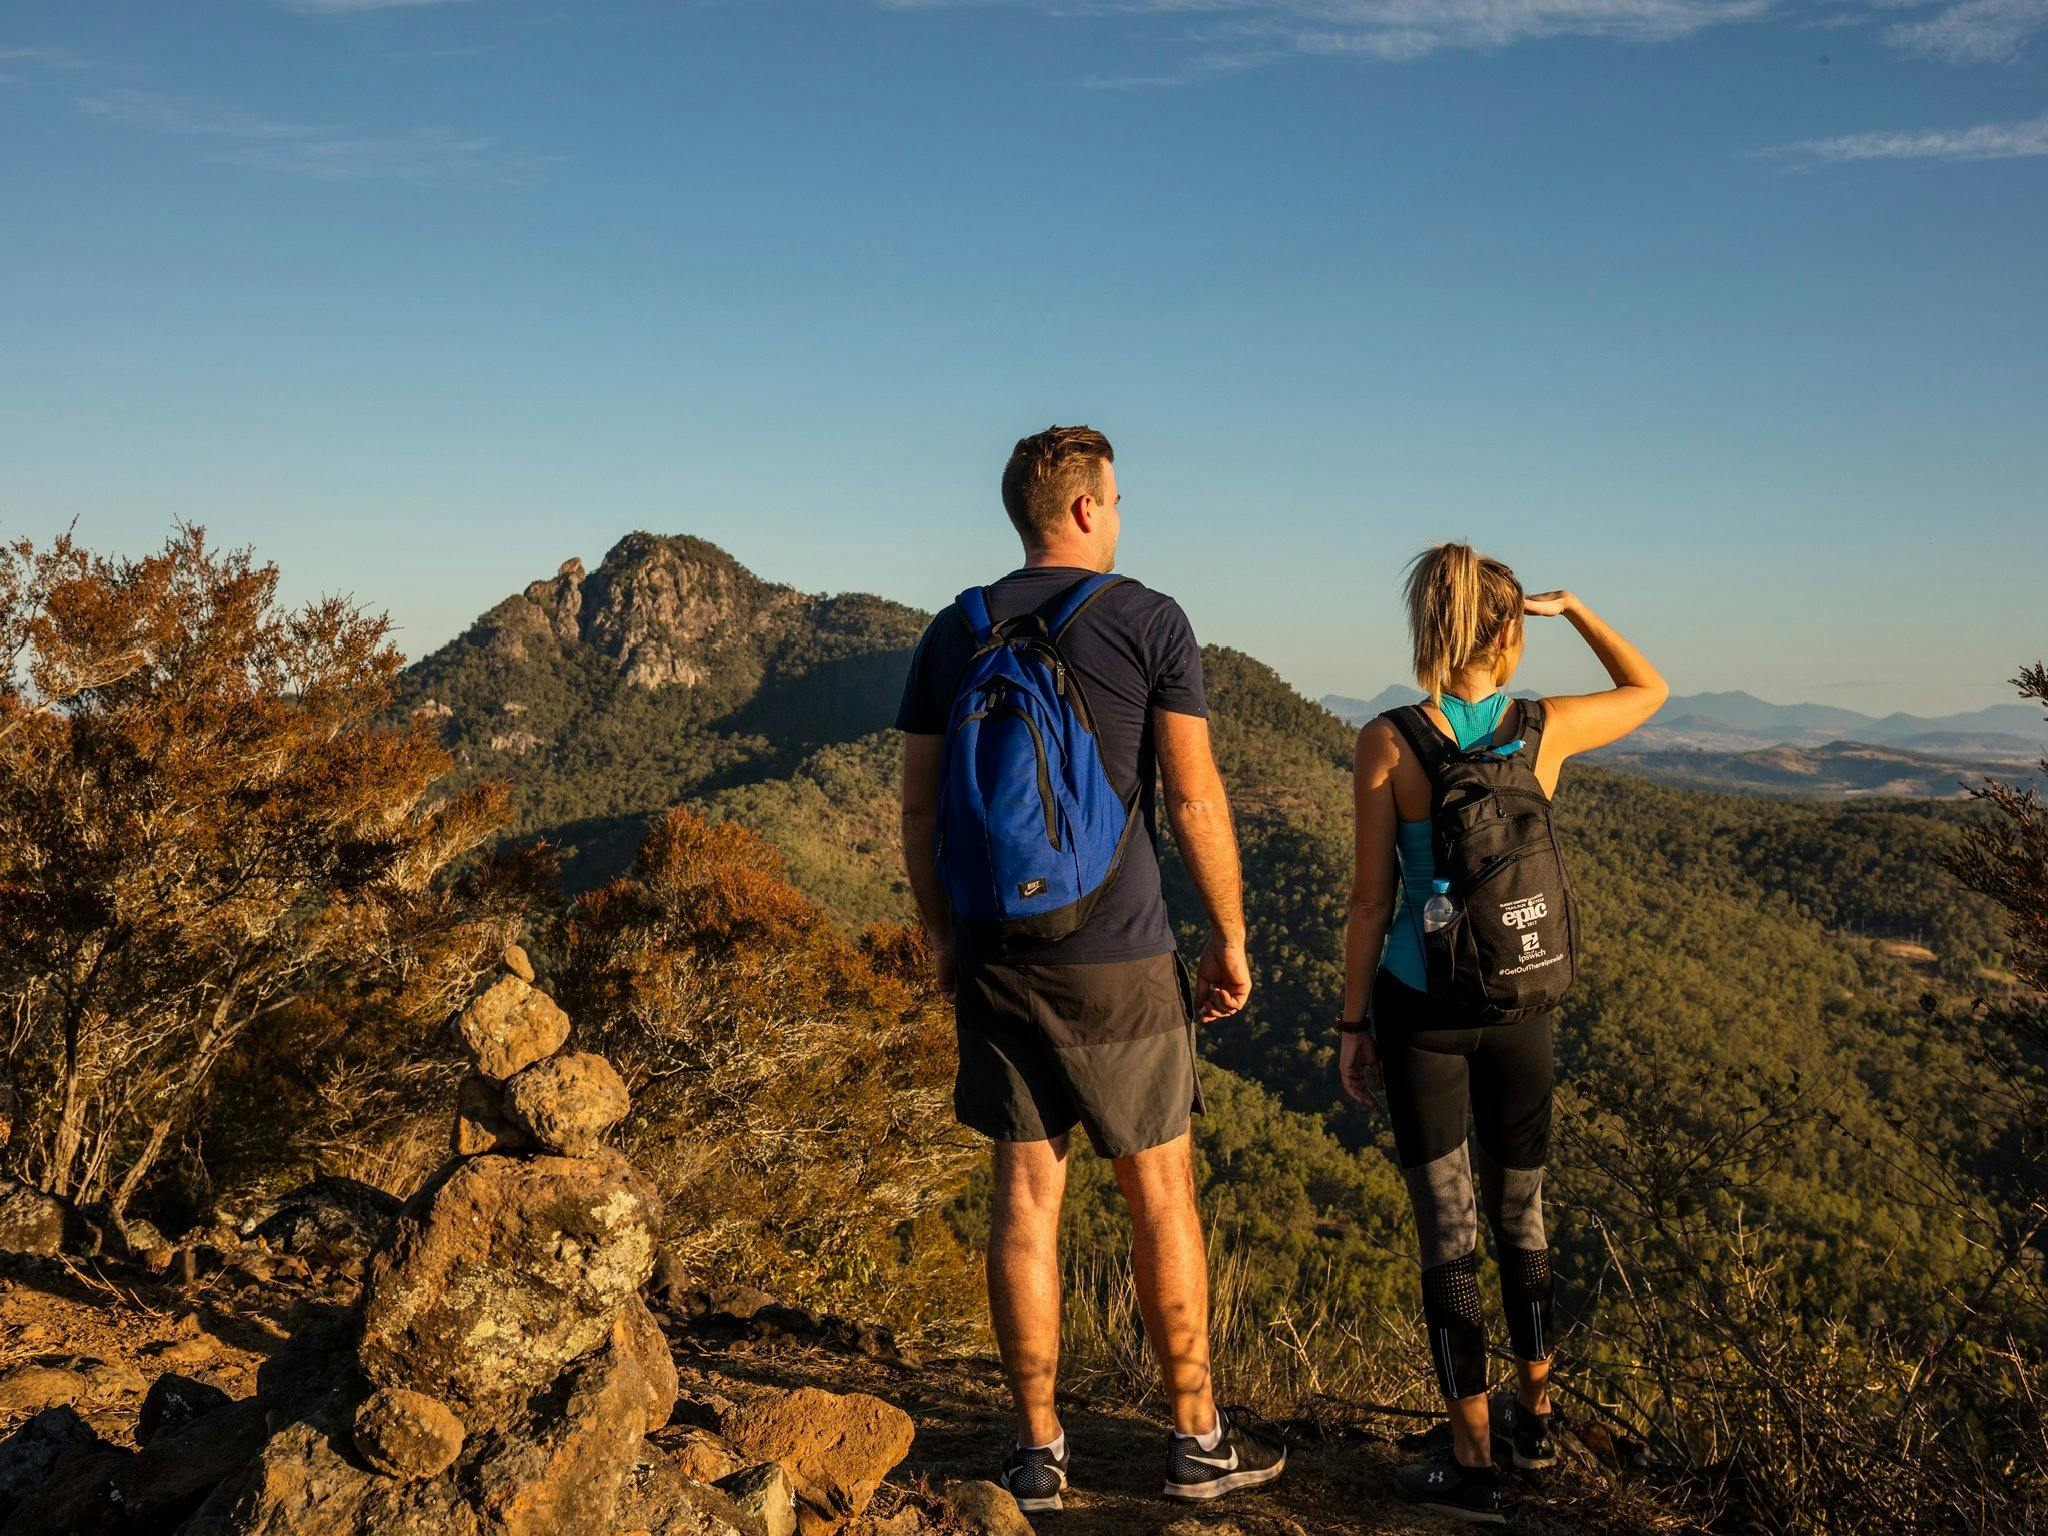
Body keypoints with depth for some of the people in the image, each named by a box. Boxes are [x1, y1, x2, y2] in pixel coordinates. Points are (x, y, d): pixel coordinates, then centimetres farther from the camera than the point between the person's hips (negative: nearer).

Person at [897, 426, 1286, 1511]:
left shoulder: (954, 634, 5)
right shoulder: (1148, 621, -7)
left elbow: (918, 808, 5)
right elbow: (1196, 800, -9)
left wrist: (943, 940, 16)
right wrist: (1231, 941, 1)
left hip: (997, 960, 4)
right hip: (1118, 962, -3)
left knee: (1027, 1194, 10)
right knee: (1160, 1195, 9)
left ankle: (1037, 1452, 17)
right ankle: (1198, 1440, 21)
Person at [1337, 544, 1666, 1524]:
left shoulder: (1387, 744, -13)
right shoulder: (1546, 729, -6)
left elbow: (1371, 901, -10)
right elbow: (1650, 688, 14)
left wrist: (1351, 1022, -1)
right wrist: (1570, 607, 19)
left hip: (1420, 1009, -3)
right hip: (1520, 1010, 3)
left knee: (1448, 1233, 4)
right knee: (1521, 1214, 20)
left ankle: (1473, 1462, 10)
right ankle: (1534, 1416, 36)